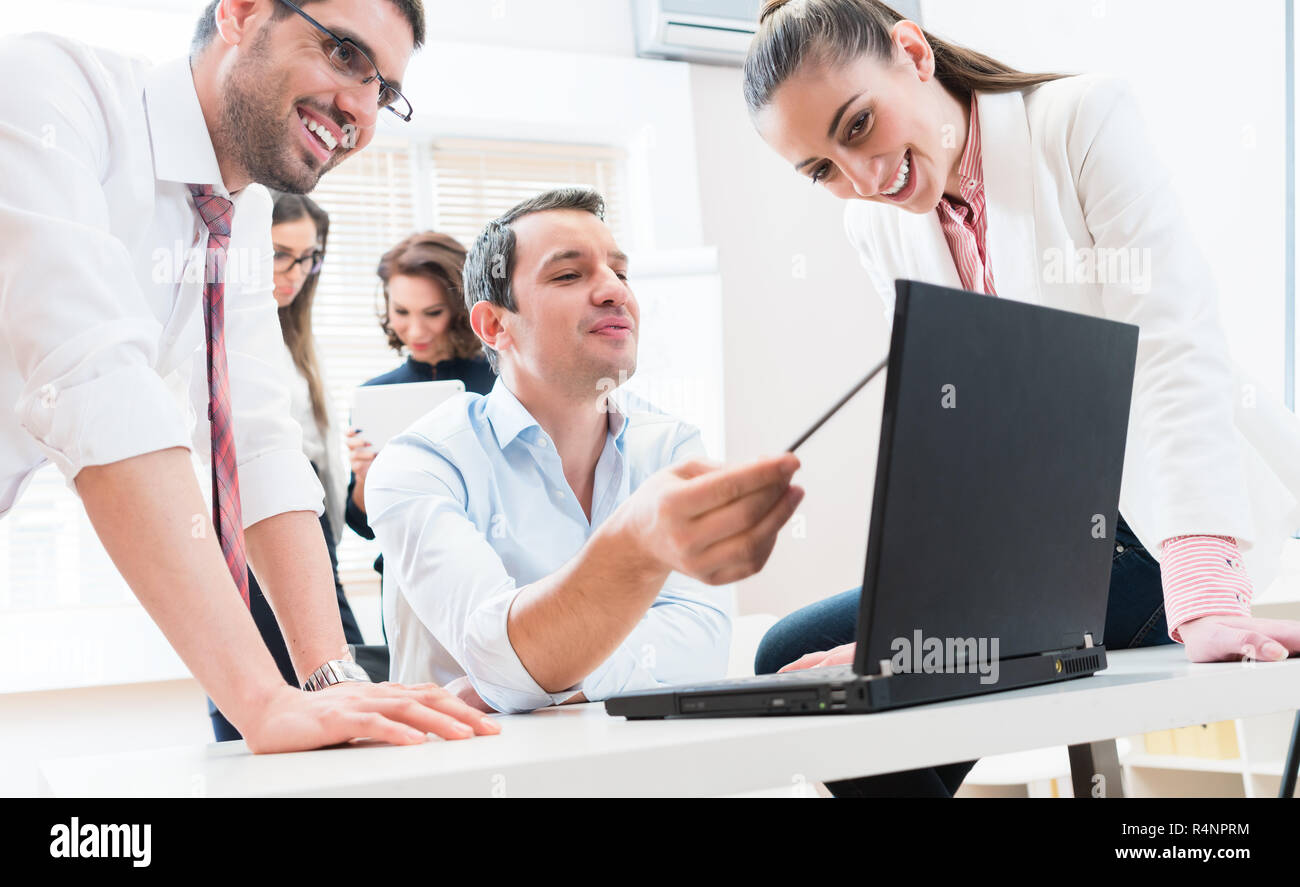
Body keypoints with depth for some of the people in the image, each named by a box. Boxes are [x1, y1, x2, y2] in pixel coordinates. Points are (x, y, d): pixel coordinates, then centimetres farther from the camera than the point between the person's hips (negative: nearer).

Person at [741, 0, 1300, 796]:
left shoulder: (1083, 119, -13)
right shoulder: (877, 225, 5)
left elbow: (1176, 353, -22)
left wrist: (1206, 602, -32)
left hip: (1158, 527, -7)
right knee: (791, 661, -4)